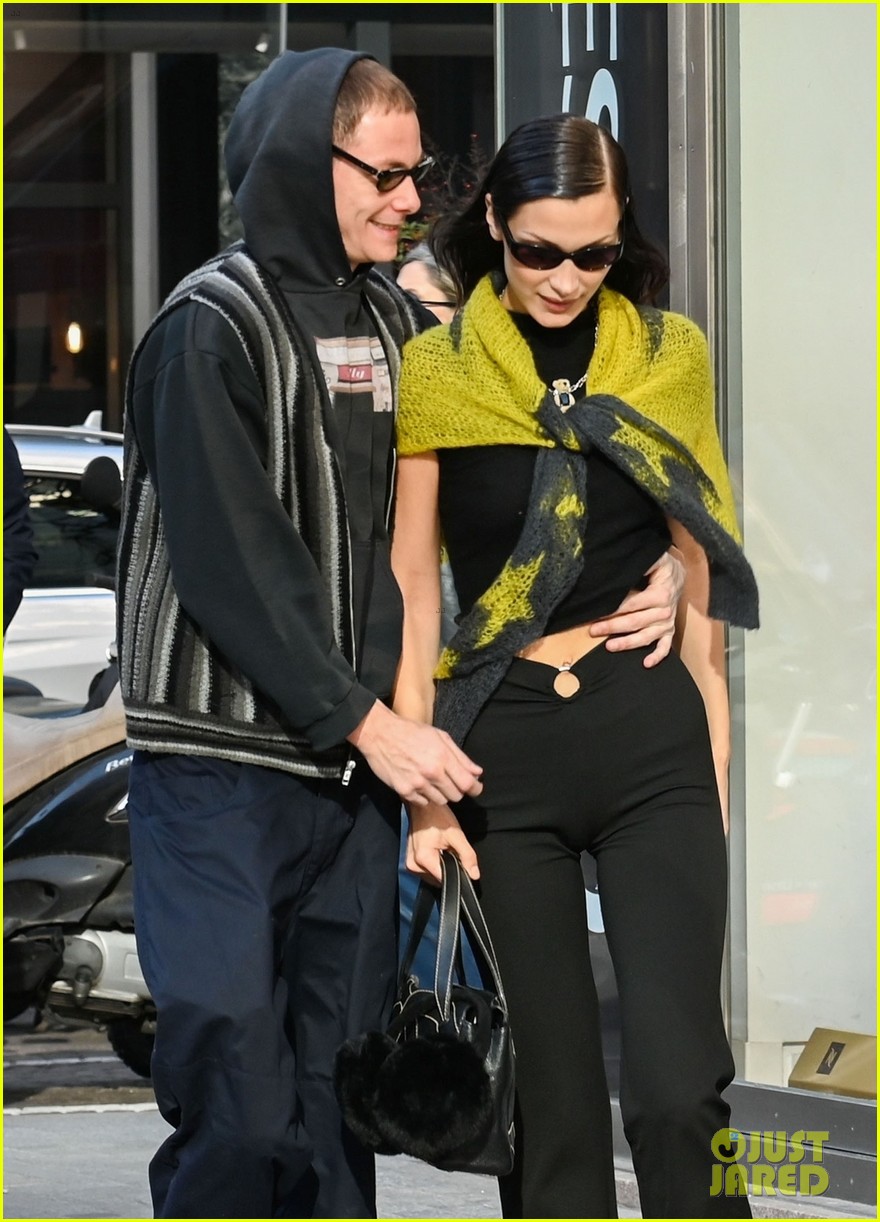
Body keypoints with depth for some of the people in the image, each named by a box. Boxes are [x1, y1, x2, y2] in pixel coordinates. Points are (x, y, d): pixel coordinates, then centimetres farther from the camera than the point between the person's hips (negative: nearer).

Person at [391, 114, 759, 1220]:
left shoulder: (669, 357, 5)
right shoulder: (432, 371, 0)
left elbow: (700, 571, 12)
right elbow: (411, 592, 2)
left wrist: (715, 758, 9)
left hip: (650, 735, 0)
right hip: (500, 744, 0)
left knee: (677, 1088, -11)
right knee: (548, 1091, 3)